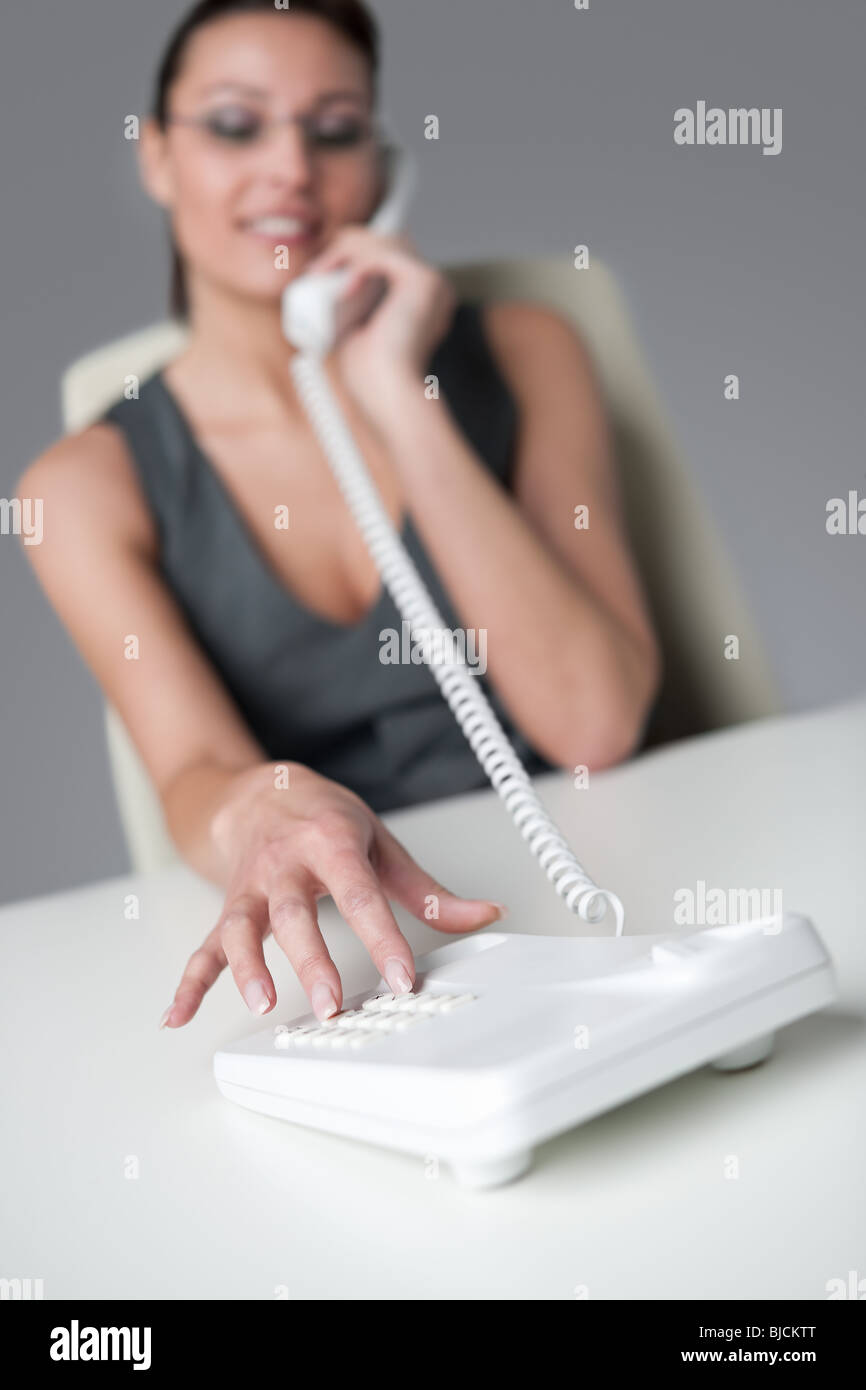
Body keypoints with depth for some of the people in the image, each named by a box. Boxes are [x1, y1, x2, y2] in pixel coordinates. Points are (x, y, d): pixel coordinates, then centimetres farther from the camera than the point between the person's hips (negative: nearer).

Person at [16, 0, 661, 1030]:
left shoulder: (517, 354, 3)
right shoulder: (93, 482, 2)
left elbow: (596, 723, -9)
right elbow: (192, 769, -14)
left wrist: (401, 402, -13)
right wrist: (261, 813, -38)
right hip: (364, 957, 2)